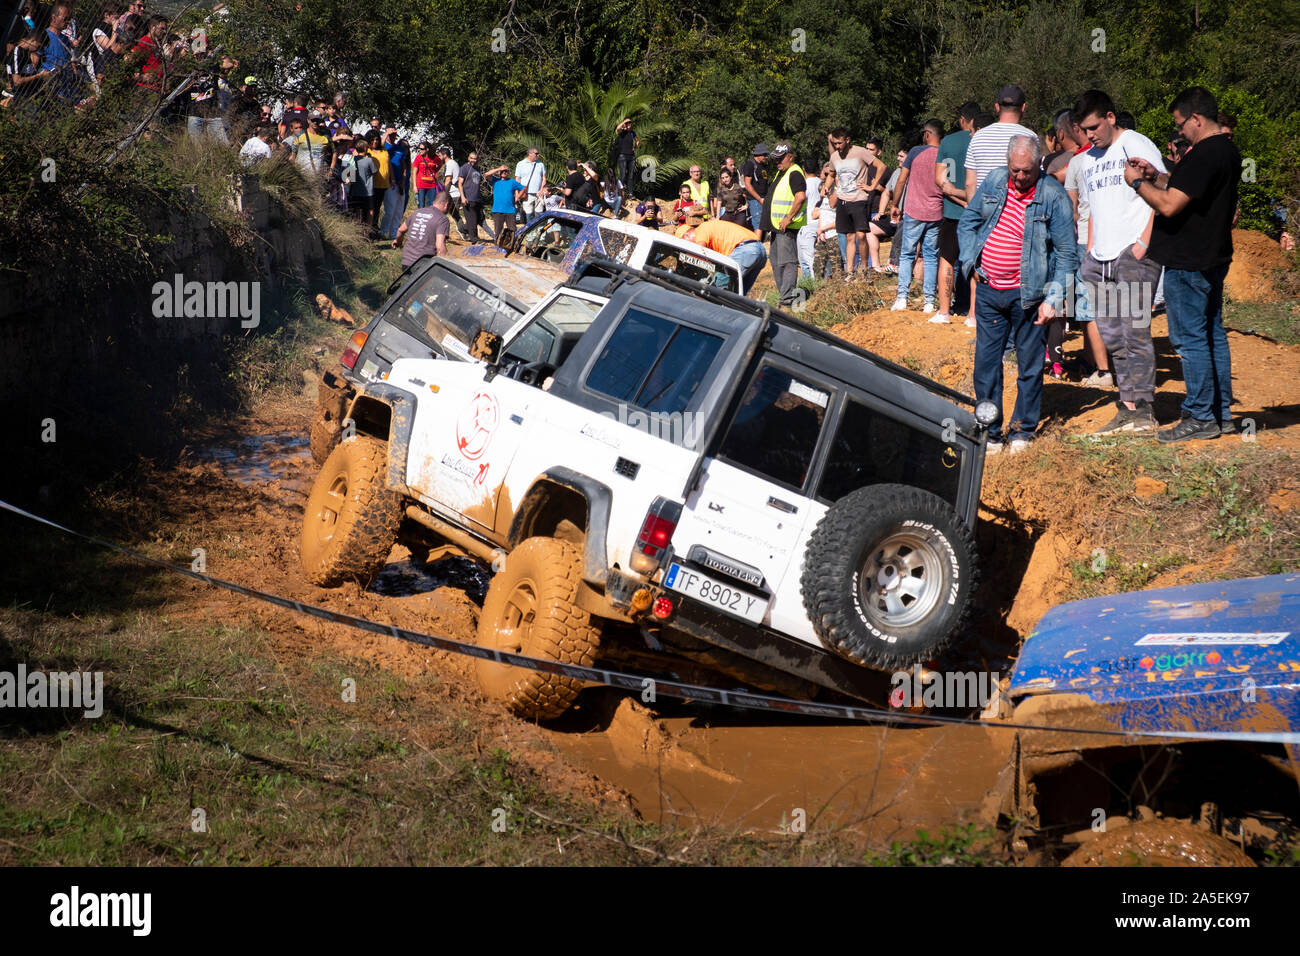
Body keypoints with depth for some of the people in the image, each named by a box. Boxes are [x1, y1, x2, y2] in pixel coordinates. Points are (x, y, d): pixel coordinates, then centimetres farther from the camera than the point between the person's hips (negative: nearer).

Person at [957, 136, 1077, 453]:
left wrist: (1053, 299, -13)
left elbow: (1066, 253, -8)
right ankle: (989, 433, 16)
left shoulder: (1053, 196, -10)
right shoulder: (994, 182, 3)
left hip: (1028, 294, -4)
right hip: (988, 290, 4)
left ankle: (1023, 431, 19)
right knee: (986, 361, 6)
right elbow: (967, 221, 15)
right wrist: (971, 262, 3)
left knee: (1030, 364, 6)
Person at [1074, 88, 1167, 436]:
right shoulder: (1089, 159, 21)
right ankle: (1127, 407, 11)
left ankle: (1143, 411, -9)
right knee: (1111, 336, 6)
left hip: (1134, 254, -8)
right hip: (1100, 259, 8)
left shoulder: (1137, 146, -2)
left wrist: (1144, 243, -15)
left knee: (1135, 330, -11)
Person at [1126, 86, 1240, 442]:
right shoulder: (1228, 151, 11)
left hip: (1188, 264, -10)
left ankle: (1201, 418, 0)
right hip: (1213, 257, 10)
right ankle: (1221, 412, 21)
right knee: (1212, 334, 15)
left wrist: (1137, 183, -10)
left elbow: (1169, 205, -24)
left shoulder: (1203, 155, -21)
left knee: (1190, 339, -4)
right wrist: (1157, 177, 13)